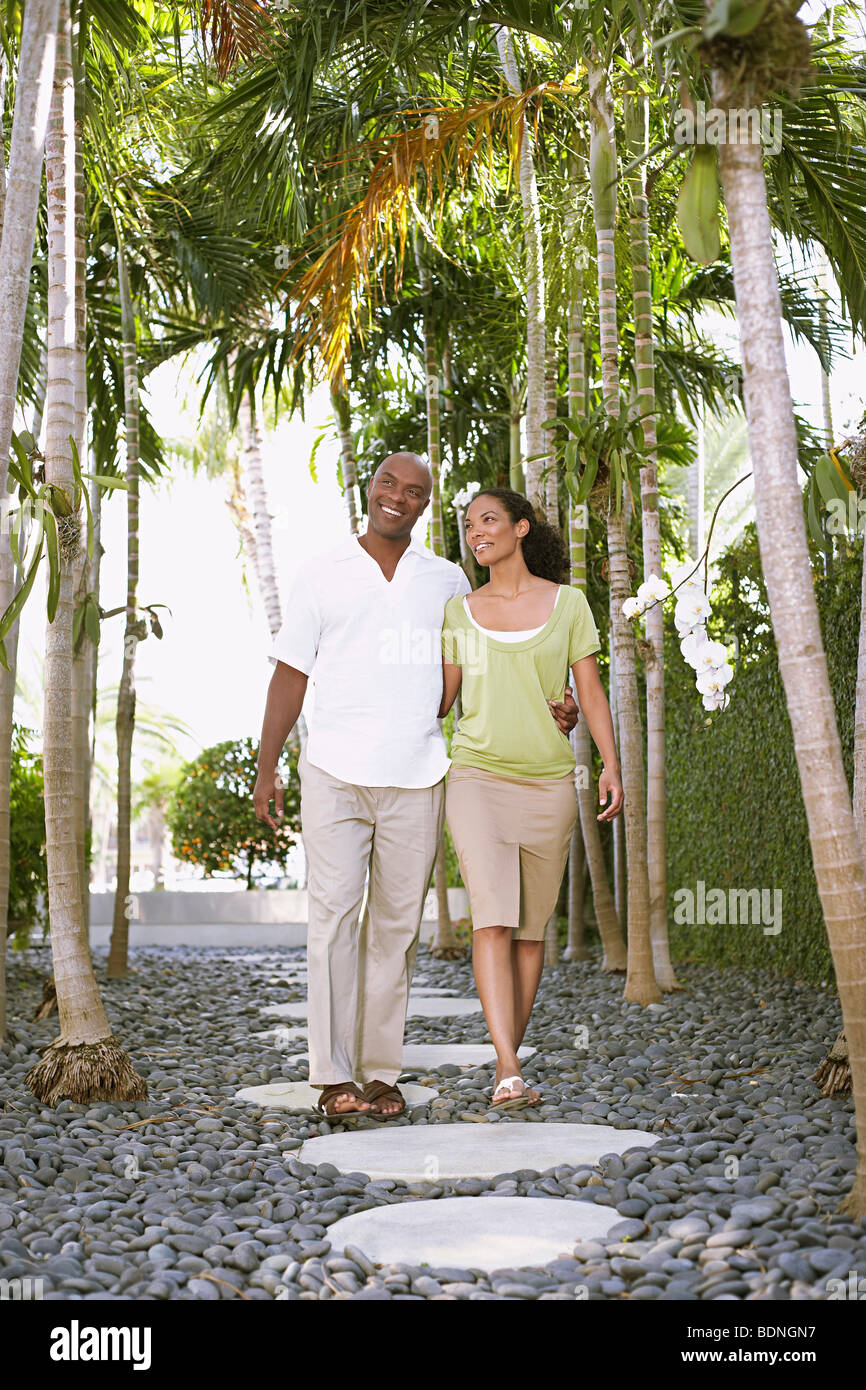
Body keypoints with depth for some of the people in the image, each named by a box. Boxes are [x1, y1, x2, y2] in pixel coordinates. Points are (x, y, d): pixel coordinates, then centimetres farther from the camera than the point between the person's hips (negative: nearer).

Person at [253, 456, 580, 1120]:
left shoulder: (449, 581, 13)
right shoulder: (323, 573, 9)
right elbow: (291, 673, 9)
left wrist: (547, 711, 4)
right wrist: (266, 766, 4)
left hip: (416, 777, 2)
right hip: (335, 772, -2)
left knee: (396, 925, 3)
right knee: (334, 914, -8)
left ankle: (381, 1072, 10)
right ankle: (333, 1077, -5)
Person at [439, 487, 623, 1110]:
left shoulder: (567, 602, 6)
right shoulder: (460, 610, 9)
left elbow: (591, 691, 4)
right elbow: (440, 699, 14)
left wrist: (612, 765, -6)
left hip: (549, 783, 1)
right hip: (478, 777, 0)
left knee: (531, 928, 5)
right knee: (493, 918, -16)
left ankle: (506, 1059, 19)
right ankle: (510, 1073, -20)